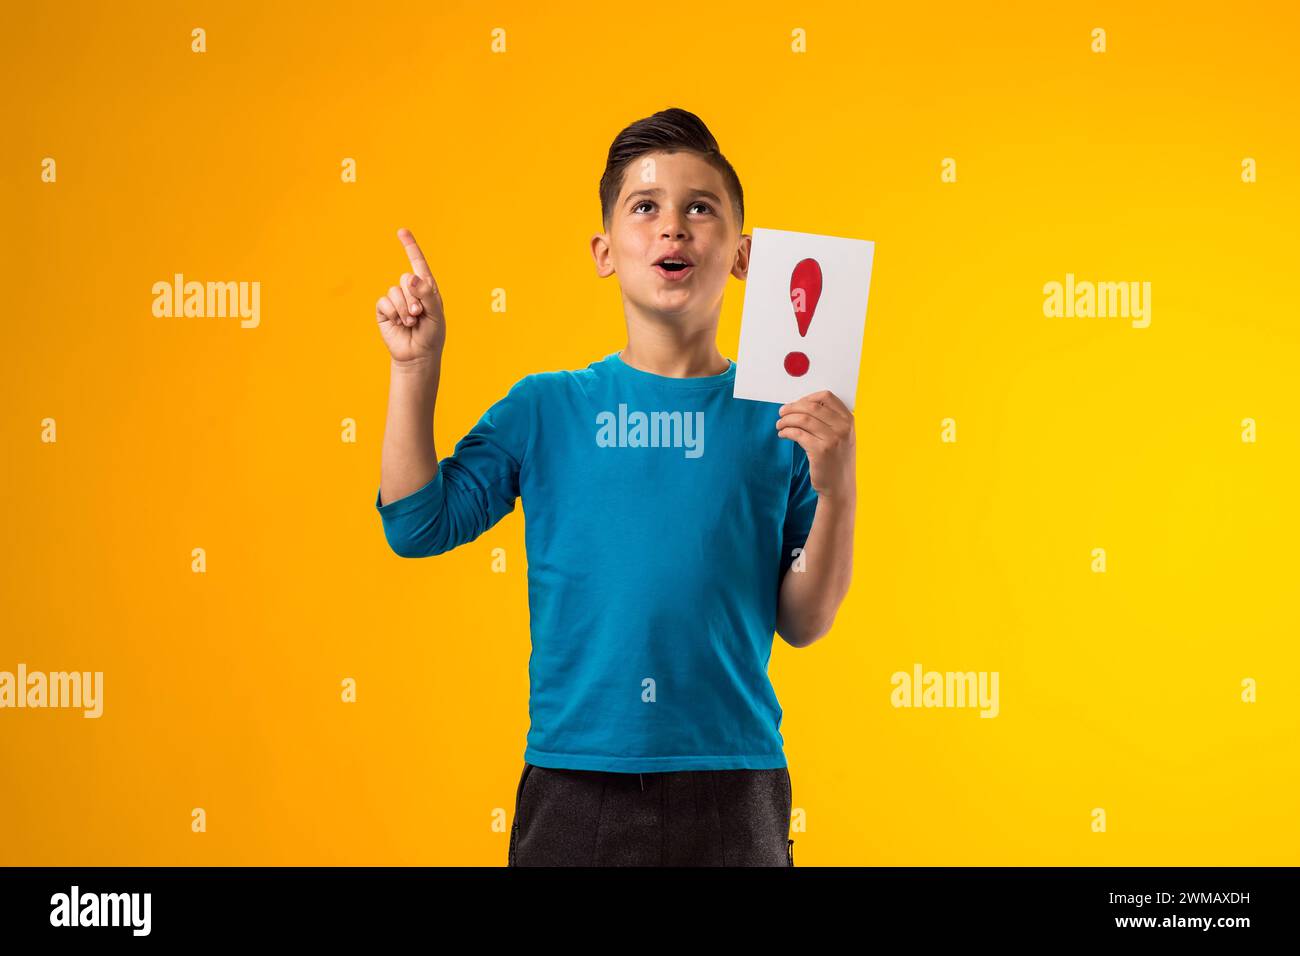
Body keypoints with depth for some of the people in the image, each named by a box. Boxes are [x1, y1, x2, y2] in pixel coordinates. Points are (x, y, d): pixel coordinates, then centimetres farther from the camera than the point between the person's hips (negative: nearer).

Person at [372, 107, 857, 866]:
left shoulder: (777, 417, 1)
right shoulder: (545, 407, 3)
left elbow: (802, 624, 2)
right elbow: (418, 527, -2)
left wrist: (836, 491, -12)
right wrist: (416, 367, -5)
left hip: (732, 797, 0)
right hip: (574, 786, 0)